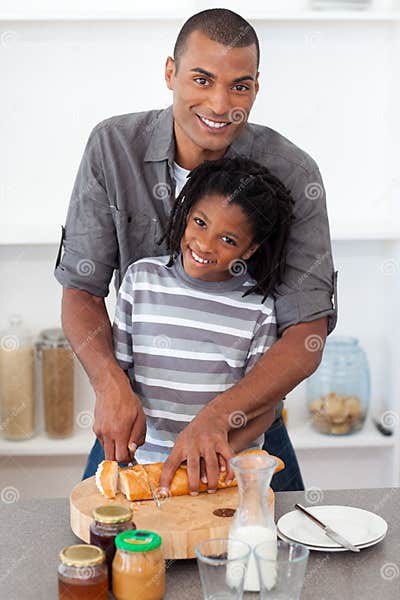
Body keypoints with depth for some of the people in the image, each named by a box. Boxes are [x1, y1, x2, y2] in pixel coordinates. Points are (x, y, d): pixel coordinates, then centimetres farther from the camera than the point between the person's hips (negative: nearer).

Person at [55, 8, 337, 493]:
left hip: (248, 416, -1)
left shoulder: (293, 175, -17)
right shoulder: (112, 148, -12)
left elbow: (306, 337, -21)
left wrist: (218, 415, -35)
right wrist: (110, 382, -28)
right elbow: (81, 292, -9)